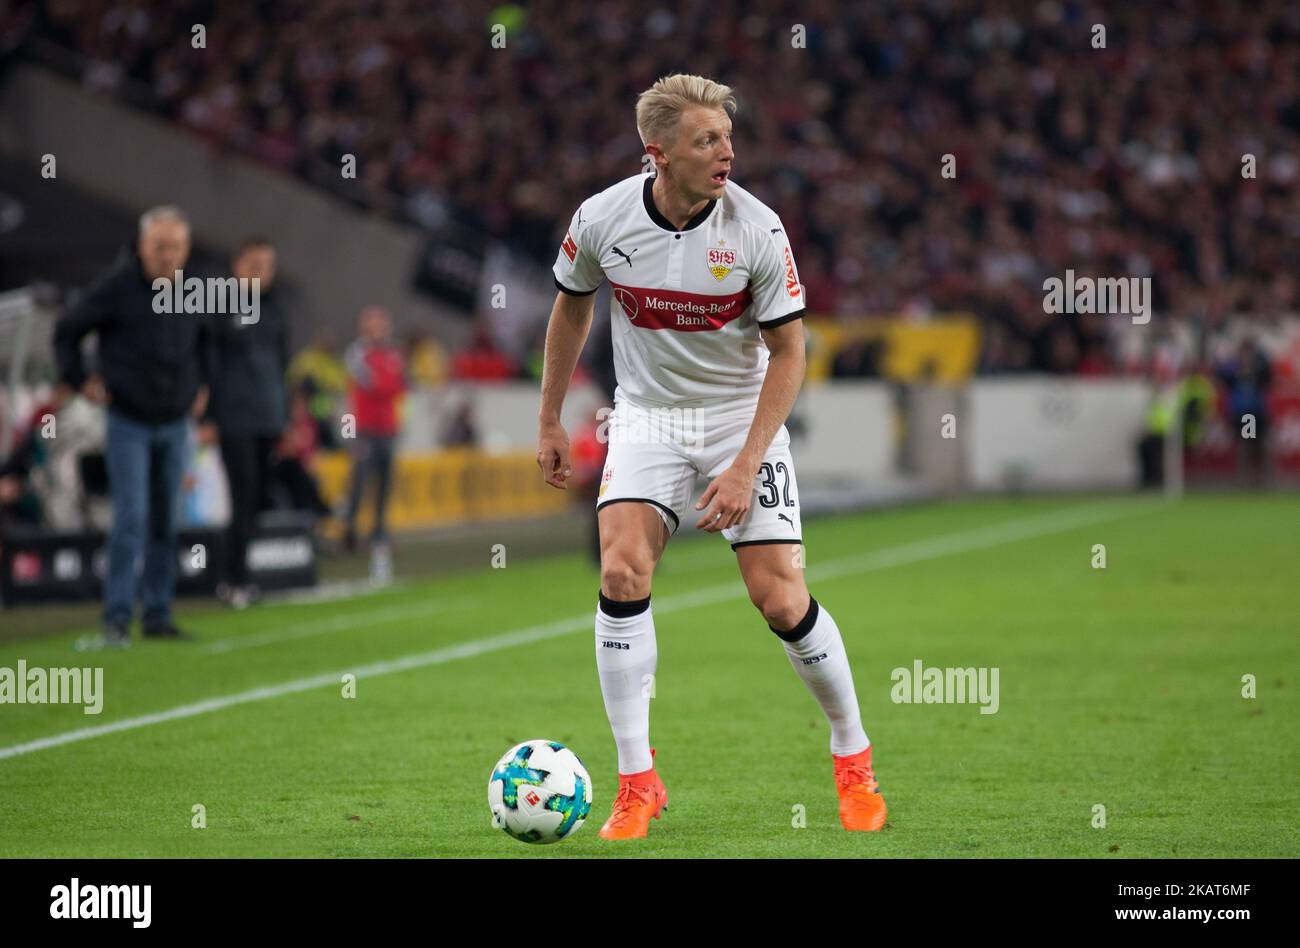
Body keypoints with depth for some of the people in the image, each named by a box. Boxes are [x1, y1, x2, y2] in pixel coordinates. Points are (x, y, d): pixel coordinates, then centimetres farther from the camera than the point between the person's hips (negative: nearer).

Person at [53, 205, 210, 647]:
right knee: (132, 517, -13)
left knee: (166, 523, 7)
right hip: (128, 423, -5)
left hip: (174, 424, 5)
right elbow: (67, 331, -2)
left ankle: (158, 614, 15)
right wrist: (79, 380, -6)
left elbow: (204, 340, 25)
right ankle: (117, 617, -10)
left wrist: (202, 386, 15)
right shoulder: (118, 287, -11)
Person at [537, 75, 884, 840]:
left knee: (780, 598, -10)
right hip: (648, 416, 2)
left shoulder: (757, 229, -17)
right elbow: (572, 308, 10)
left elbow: (789, 352, -10)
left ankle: (853, 756, 14)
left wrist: (745, 467, -17)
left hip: (743, 414, -2)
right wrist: (550, 422, 14)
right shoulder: (602, 220, -11)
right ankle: (638, 784, -9)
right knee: (622, 573, -18)